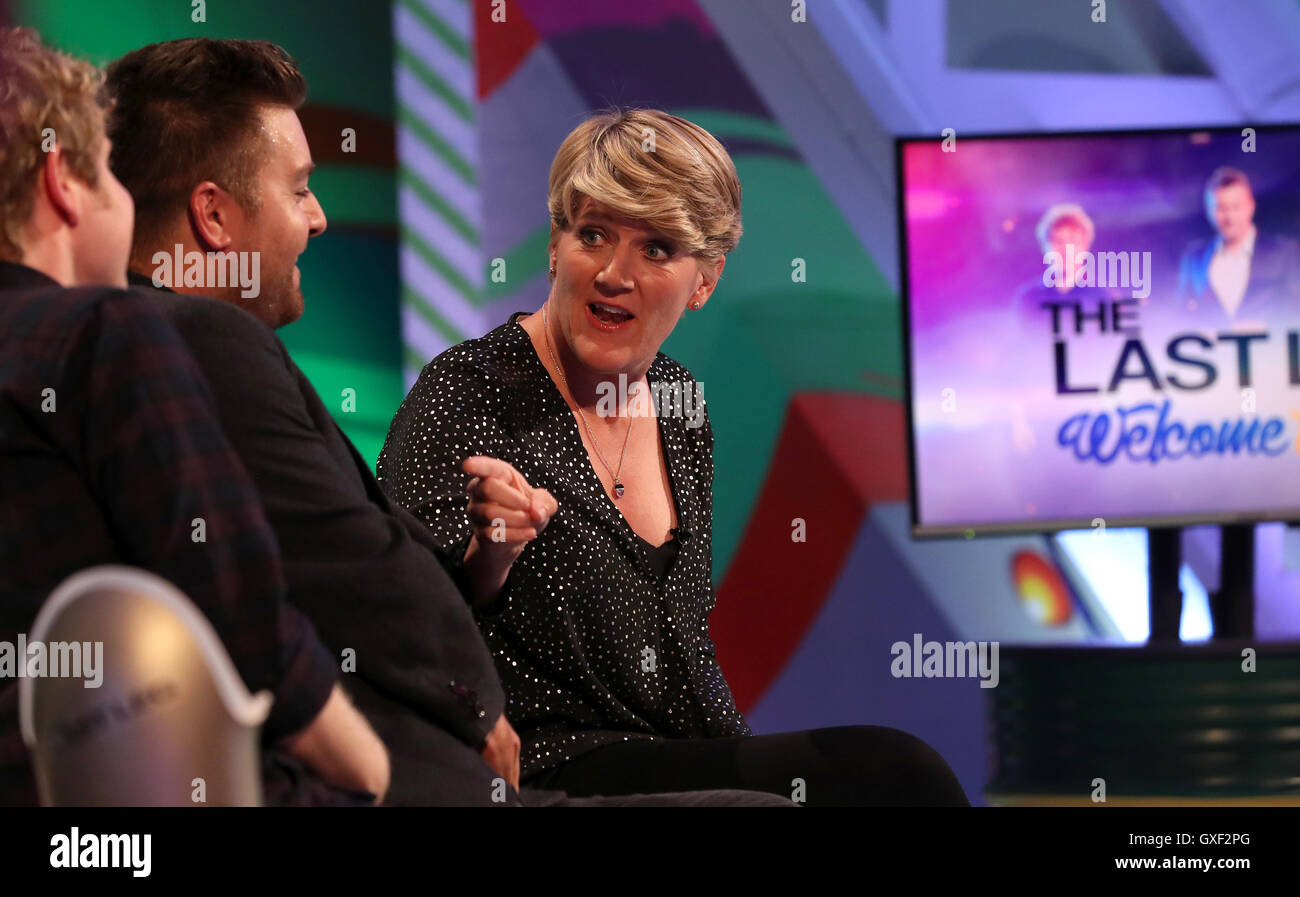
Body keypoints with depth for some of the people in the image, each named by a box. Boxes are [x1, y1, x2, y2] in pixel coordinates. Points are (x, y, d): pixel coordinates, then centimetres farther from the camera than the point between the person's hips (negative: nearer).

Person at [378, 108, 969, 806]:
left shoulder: (677, 404, 14)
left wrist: (758, 766, 9)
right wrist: (488, 557, -30)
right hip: (544, 770, -7)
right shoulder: (469, 391, -7)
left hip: (685, 761, 7)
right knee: (890, 770, -23)